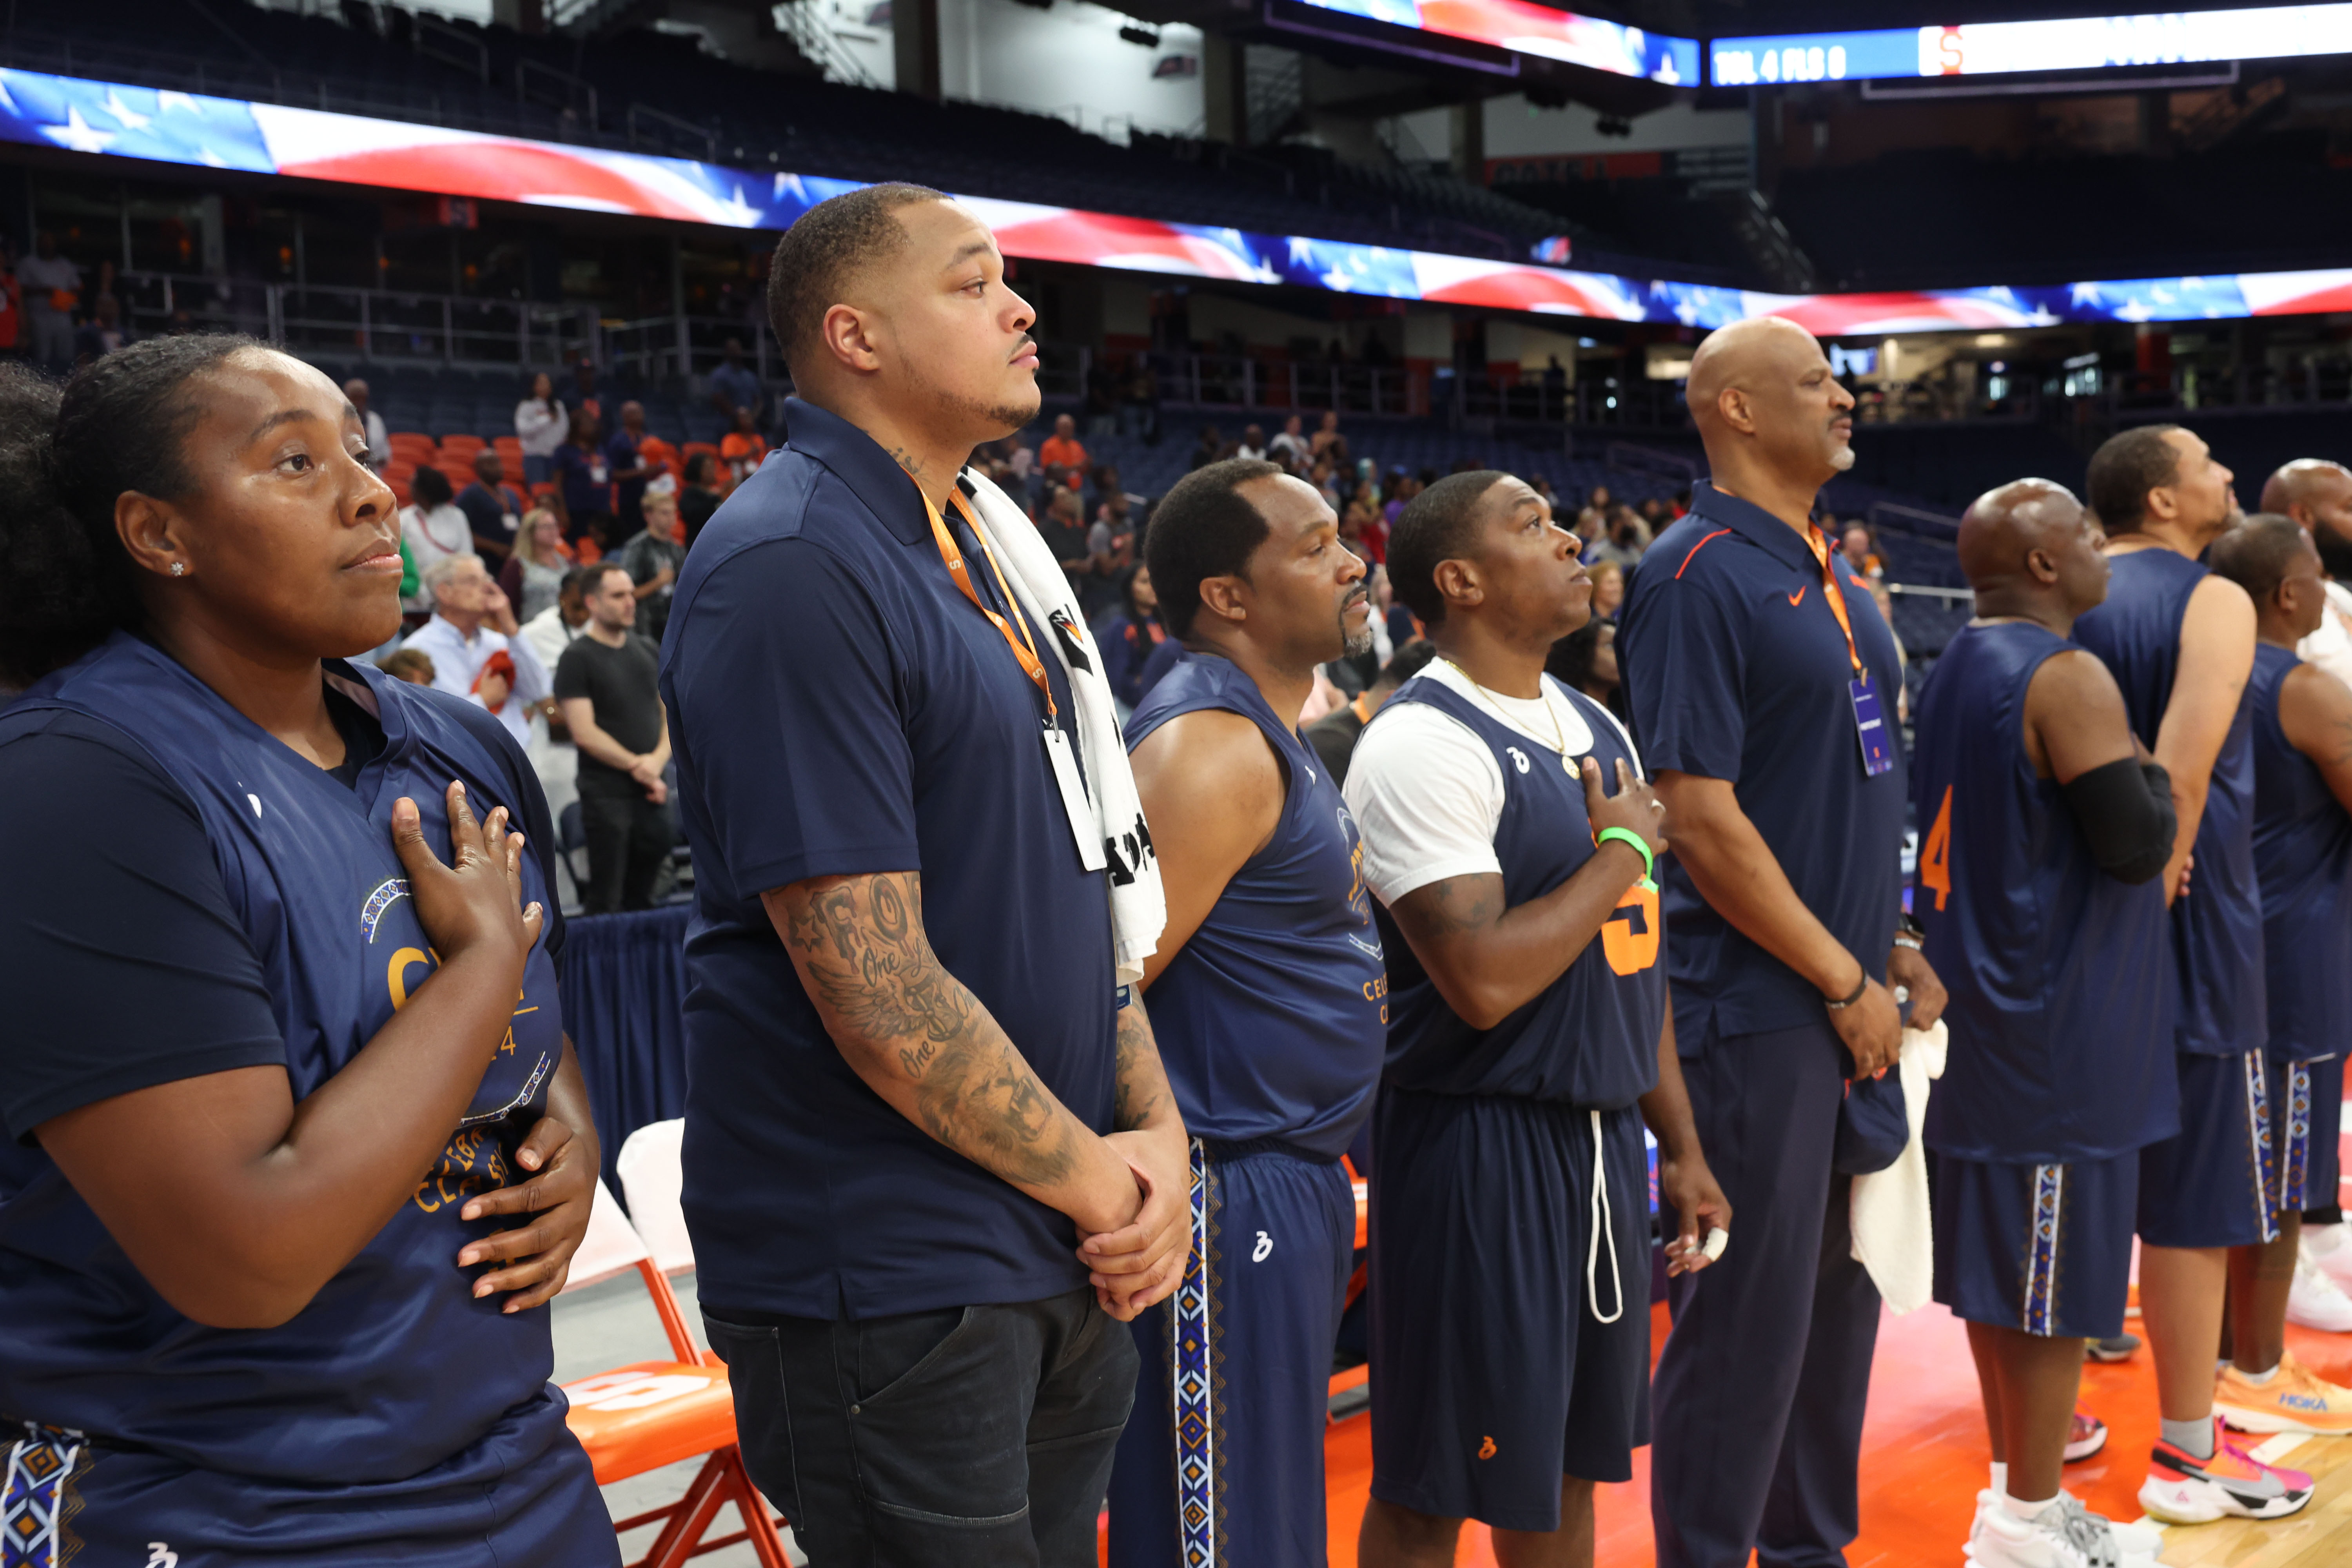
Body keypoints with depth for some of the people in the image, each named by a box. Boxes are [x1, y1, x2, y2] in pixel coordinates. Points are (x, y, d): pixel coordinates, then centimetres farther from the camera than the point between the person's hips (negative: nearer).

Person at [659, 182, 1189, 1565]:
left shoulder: (982, 546, 11)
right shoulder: (794, 570, -18)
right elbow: (874, 983, -22)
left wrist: (1157, 1128, 2)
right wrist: (1096, 1180, -11)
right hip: (894, 1279, -8)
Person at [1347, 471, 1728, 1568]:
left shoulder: (1598, 731, 11)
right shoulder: (1421, 743, -16)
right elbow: (1485, 981, -26)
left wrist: (1679, 1146, 16)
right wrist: (1621, 851, -13)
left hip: (1605, 1139, 8)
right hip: (1480, 1147, -8)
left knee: (1565, 1470, 19)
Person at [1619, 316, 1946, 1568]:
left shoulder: (1831, 576, 13)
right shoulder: (1698, 576, -14)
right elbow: (1701, 816, -19)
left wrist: (1891, 948, 9)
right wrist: (1843, 982, -14)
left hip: (1854, 1001, 9)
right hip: (1760, 1012, -8)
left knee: (1839, 1293, 17)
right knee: (1748, 1313, 1)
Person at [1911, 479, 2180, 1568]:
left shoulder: (1954, 669, 11)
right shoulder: (2068, 679, -17)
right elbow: (2137, 842, -20)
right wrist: (2149, 769, -2)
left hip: (1980, 1005, 9)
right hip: (2061, 1028, -9)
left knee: (1999, 1259, 15)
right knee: (2057, 1275, 1)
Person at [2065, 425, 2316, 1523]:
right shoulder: (2215, 601, -10)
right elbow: (2181, 768, -25)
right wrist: (2157, 882, -16)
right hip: (2186, 928, -7)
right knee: (2193, 1200, 2)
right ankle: (2187, 1454, 12)